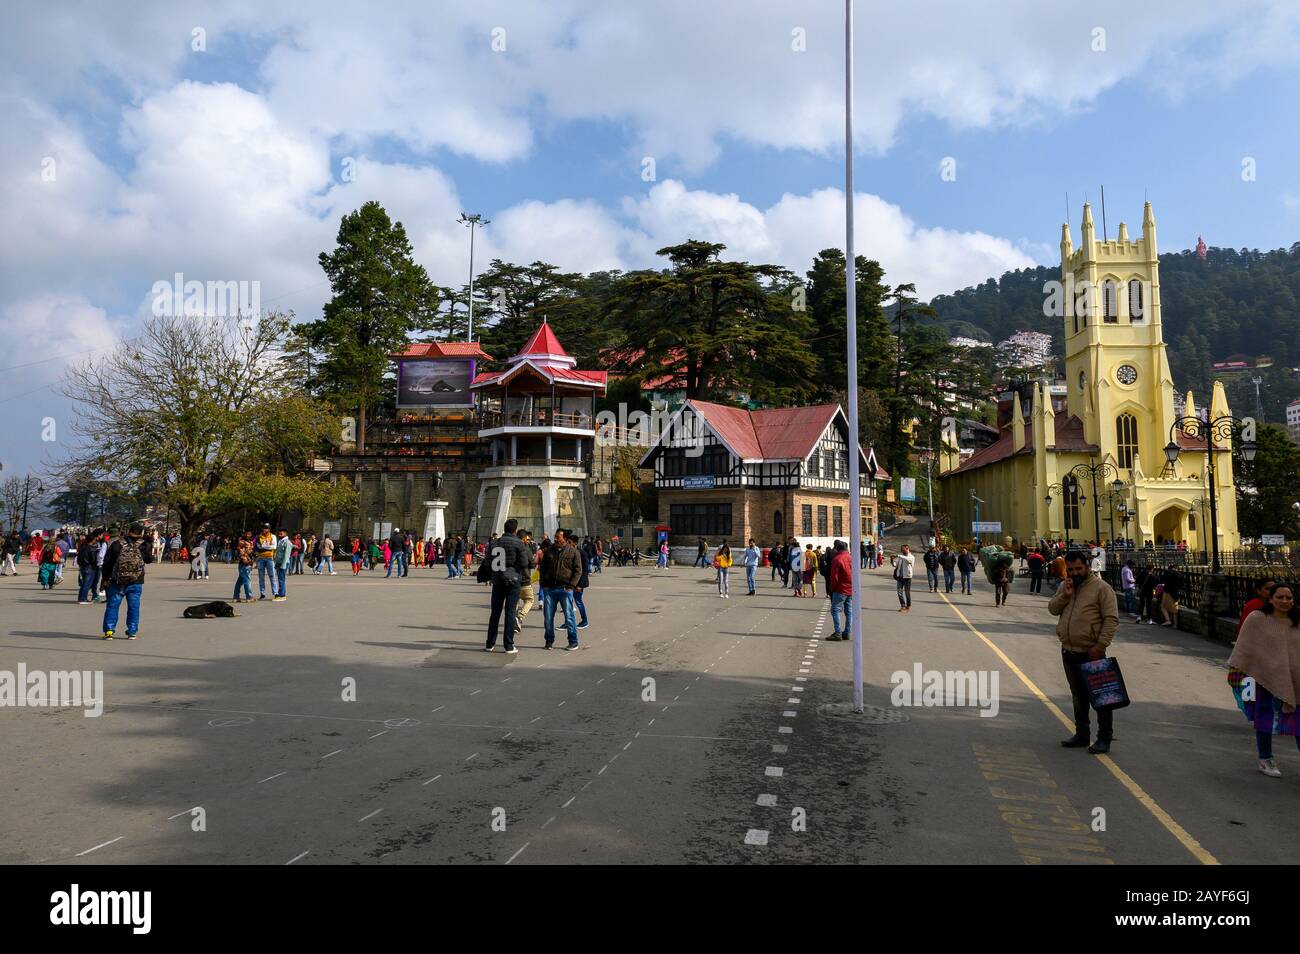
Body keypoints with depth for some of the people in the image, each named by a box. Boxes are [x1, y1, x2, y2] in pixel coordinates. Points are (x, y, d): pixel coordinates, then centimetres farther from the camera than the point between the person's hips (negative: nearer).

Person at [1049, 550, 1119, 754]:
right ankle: (1082, 734, 28)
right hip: (1069, 652, 7)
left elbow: (1111, 619, -13)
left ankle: (1104, 738, 9)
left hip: (1091, 653, -7)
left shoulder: (1100, 587, -9)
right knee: (1078, 696, 17)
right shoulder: (1064, 586, 11)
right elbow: (1052, 609, 7)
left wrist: (1101, 645, -18)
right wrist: (1065, 596, -10)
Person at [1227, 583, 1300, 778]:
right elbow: (1244, 647, -4)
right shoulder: (1257, 619, -5)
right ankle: (1265, 760, 23)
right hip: (1266, 679, -3)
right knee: (1265, 719, 9)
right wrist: (1235, 670, -9)